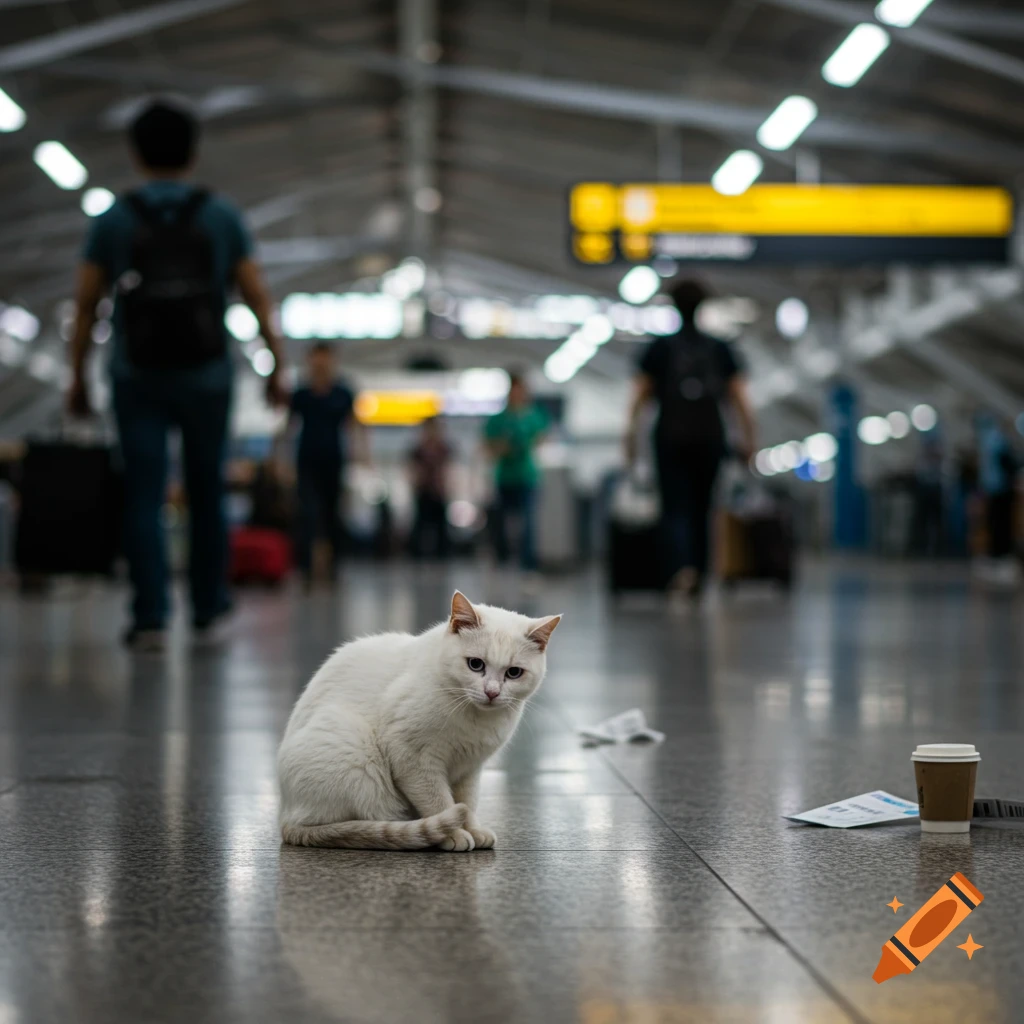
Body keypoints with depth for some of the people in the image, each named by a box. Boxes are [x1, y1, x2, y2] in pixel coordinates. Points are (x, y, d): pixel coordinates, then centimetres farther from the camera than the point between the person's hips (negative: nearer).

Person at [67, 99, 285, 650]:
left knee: (144, 497, -1)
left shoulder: (113, 220, 2)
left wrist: (78, 378, 8)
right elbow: (258, 298, -1)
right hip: (206, 377, 1)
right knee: (206, 493, 12)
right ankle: (209, 607, 20)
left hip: (137, 378, 0)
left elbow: (85, 304, 1)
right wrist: (276, 368, 5)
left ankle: (150, 616, -8)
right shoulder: (221, 216, 2)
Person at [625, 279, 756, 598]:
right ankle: (698, 576, 17)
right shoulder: (720, 350, 5)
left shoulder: (659, 348, 1)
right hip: (710, 439, 2)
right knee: (701, 508, 14)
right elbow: (741, 401, 3)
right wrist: (747, 440, 10)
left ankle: (681, 567, -27)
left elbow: (639, 397, 0)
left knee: (675, 509, -4)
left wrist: (631, 438, 7)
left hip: (671, 439, -2)